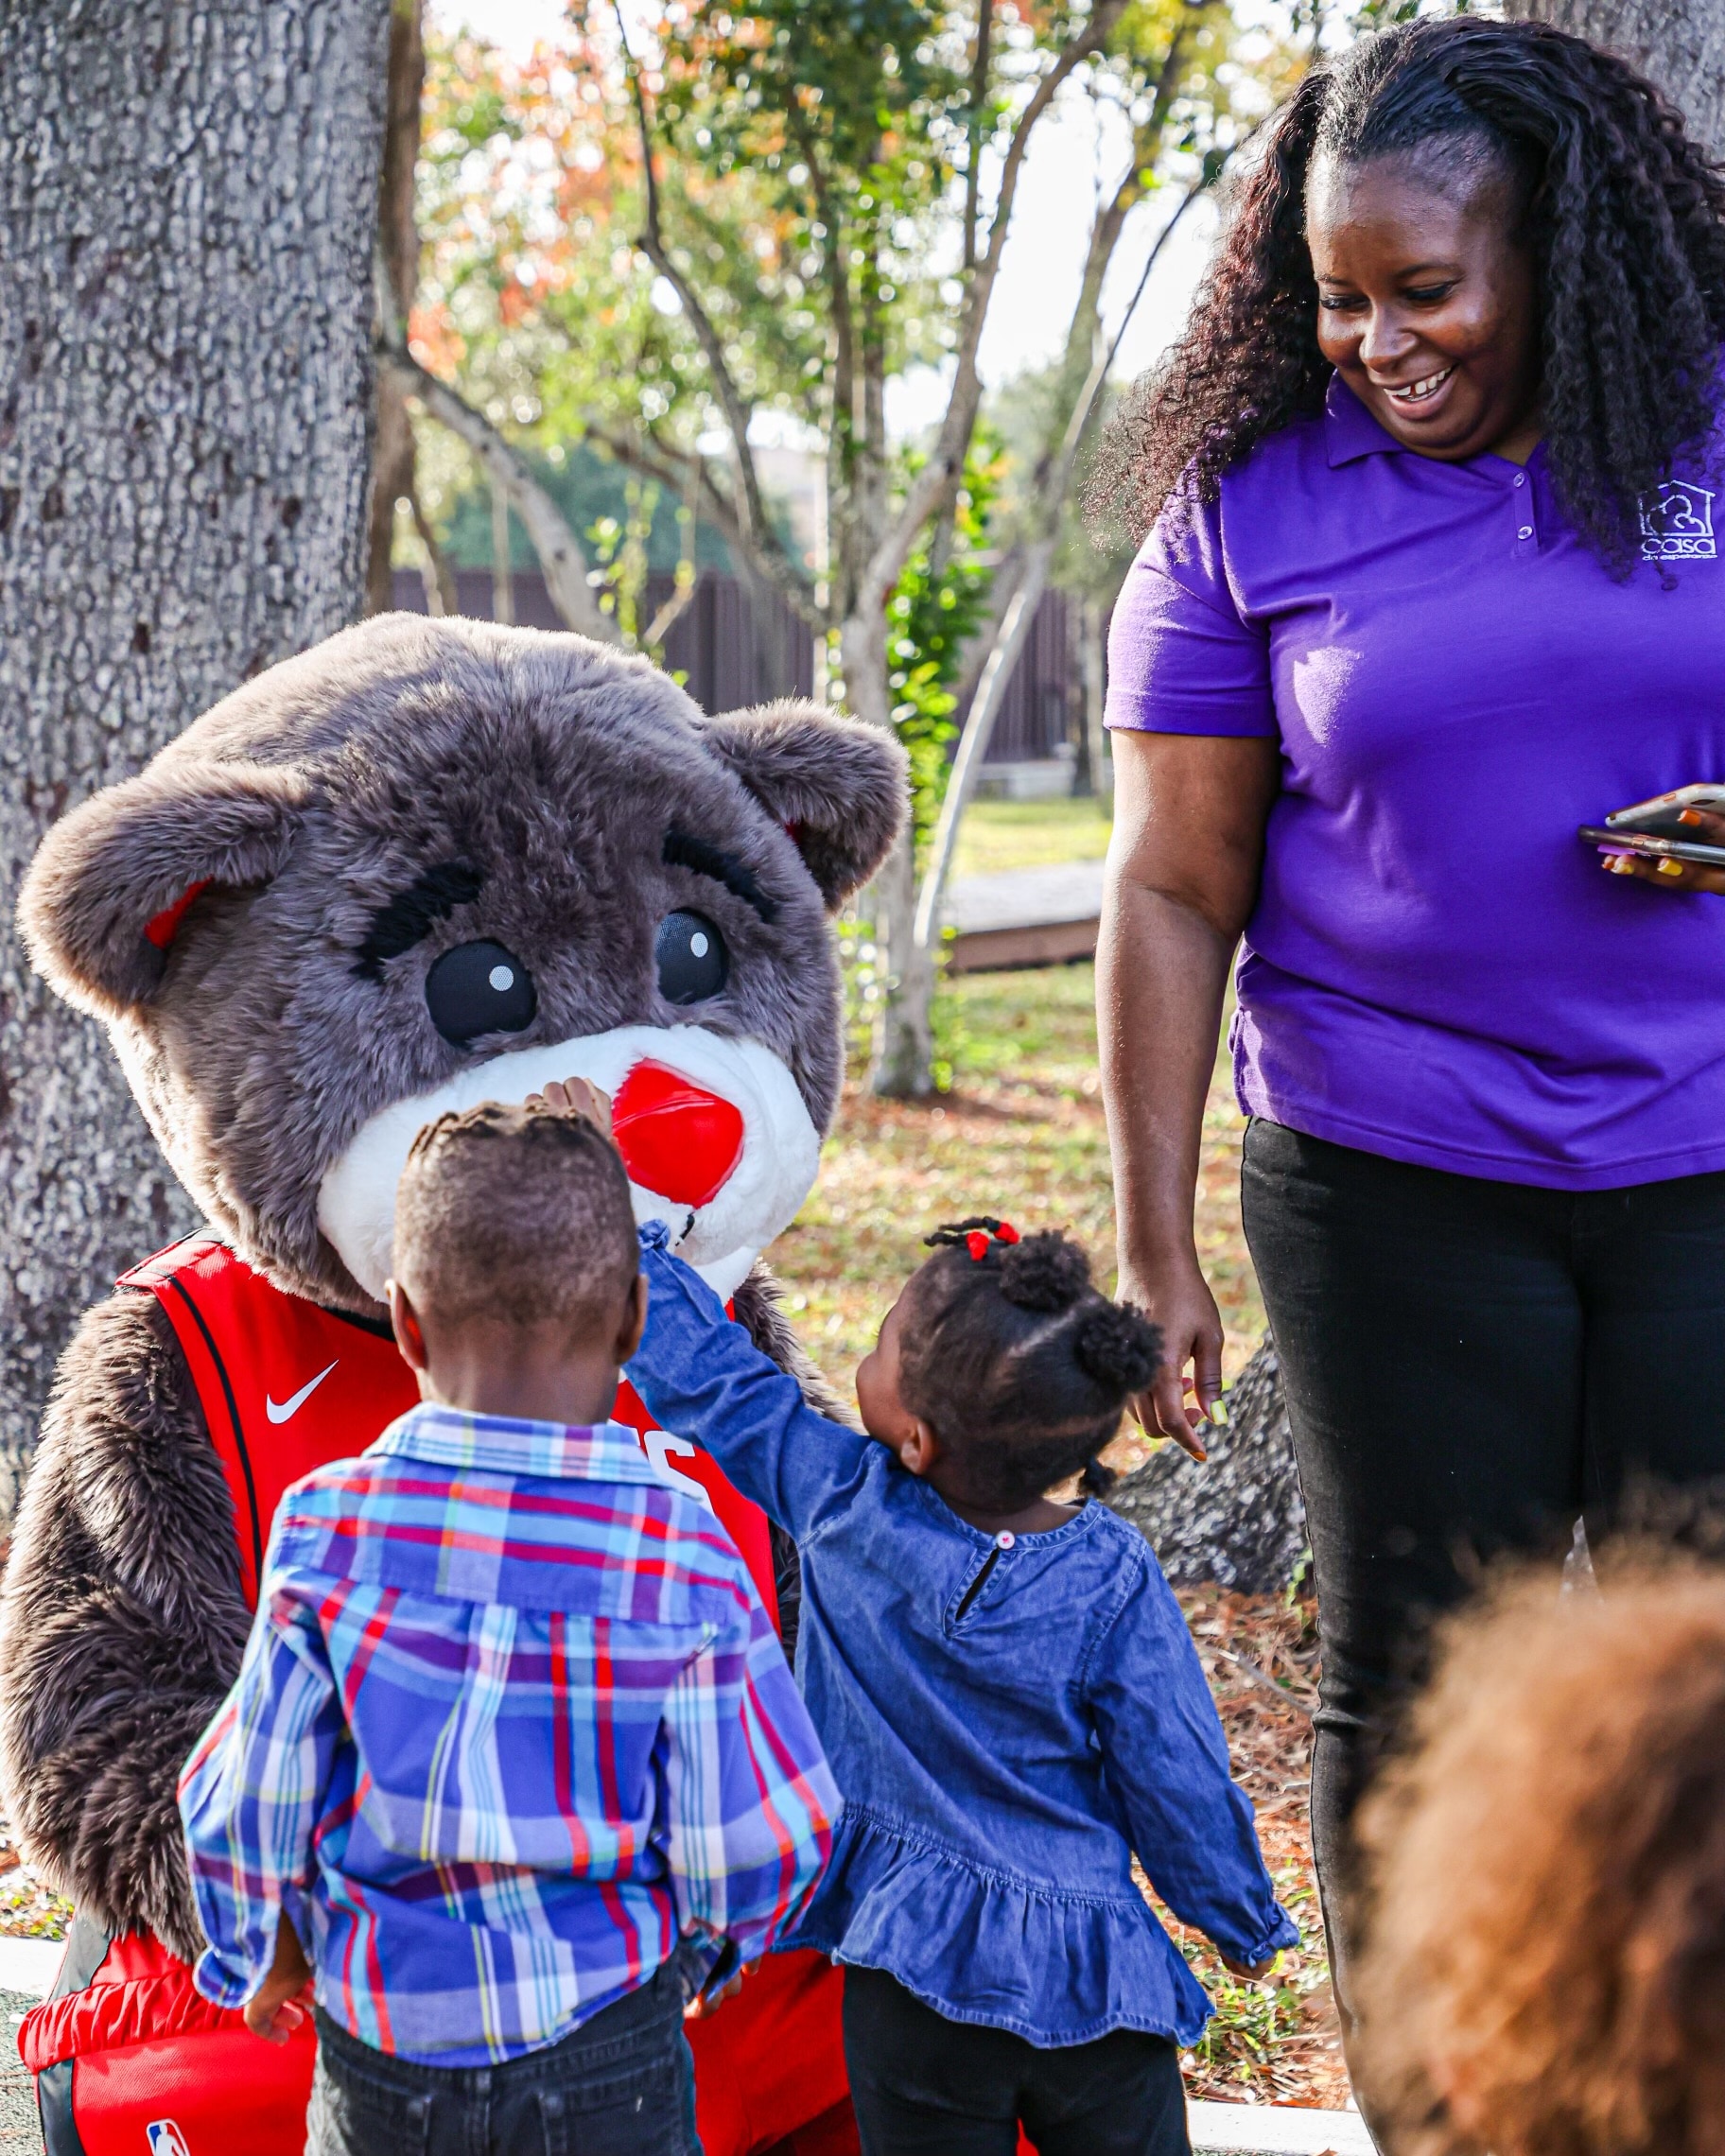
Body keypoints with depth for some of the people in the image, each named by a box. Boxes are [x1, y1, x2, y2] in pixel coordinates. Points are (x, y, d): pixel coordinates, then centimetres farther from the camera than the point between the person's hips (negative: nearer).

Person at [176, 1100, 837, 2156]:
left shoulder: (328, 1529, -13)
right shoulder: (679, 1552, -16)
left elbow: (249, 1805, -5)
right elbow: (755, 1838, -9)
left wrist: (265, 1958, 15)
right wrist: (708, 1953, 13)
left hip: (380, 2065, 1)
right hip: (610, 2065, -1)